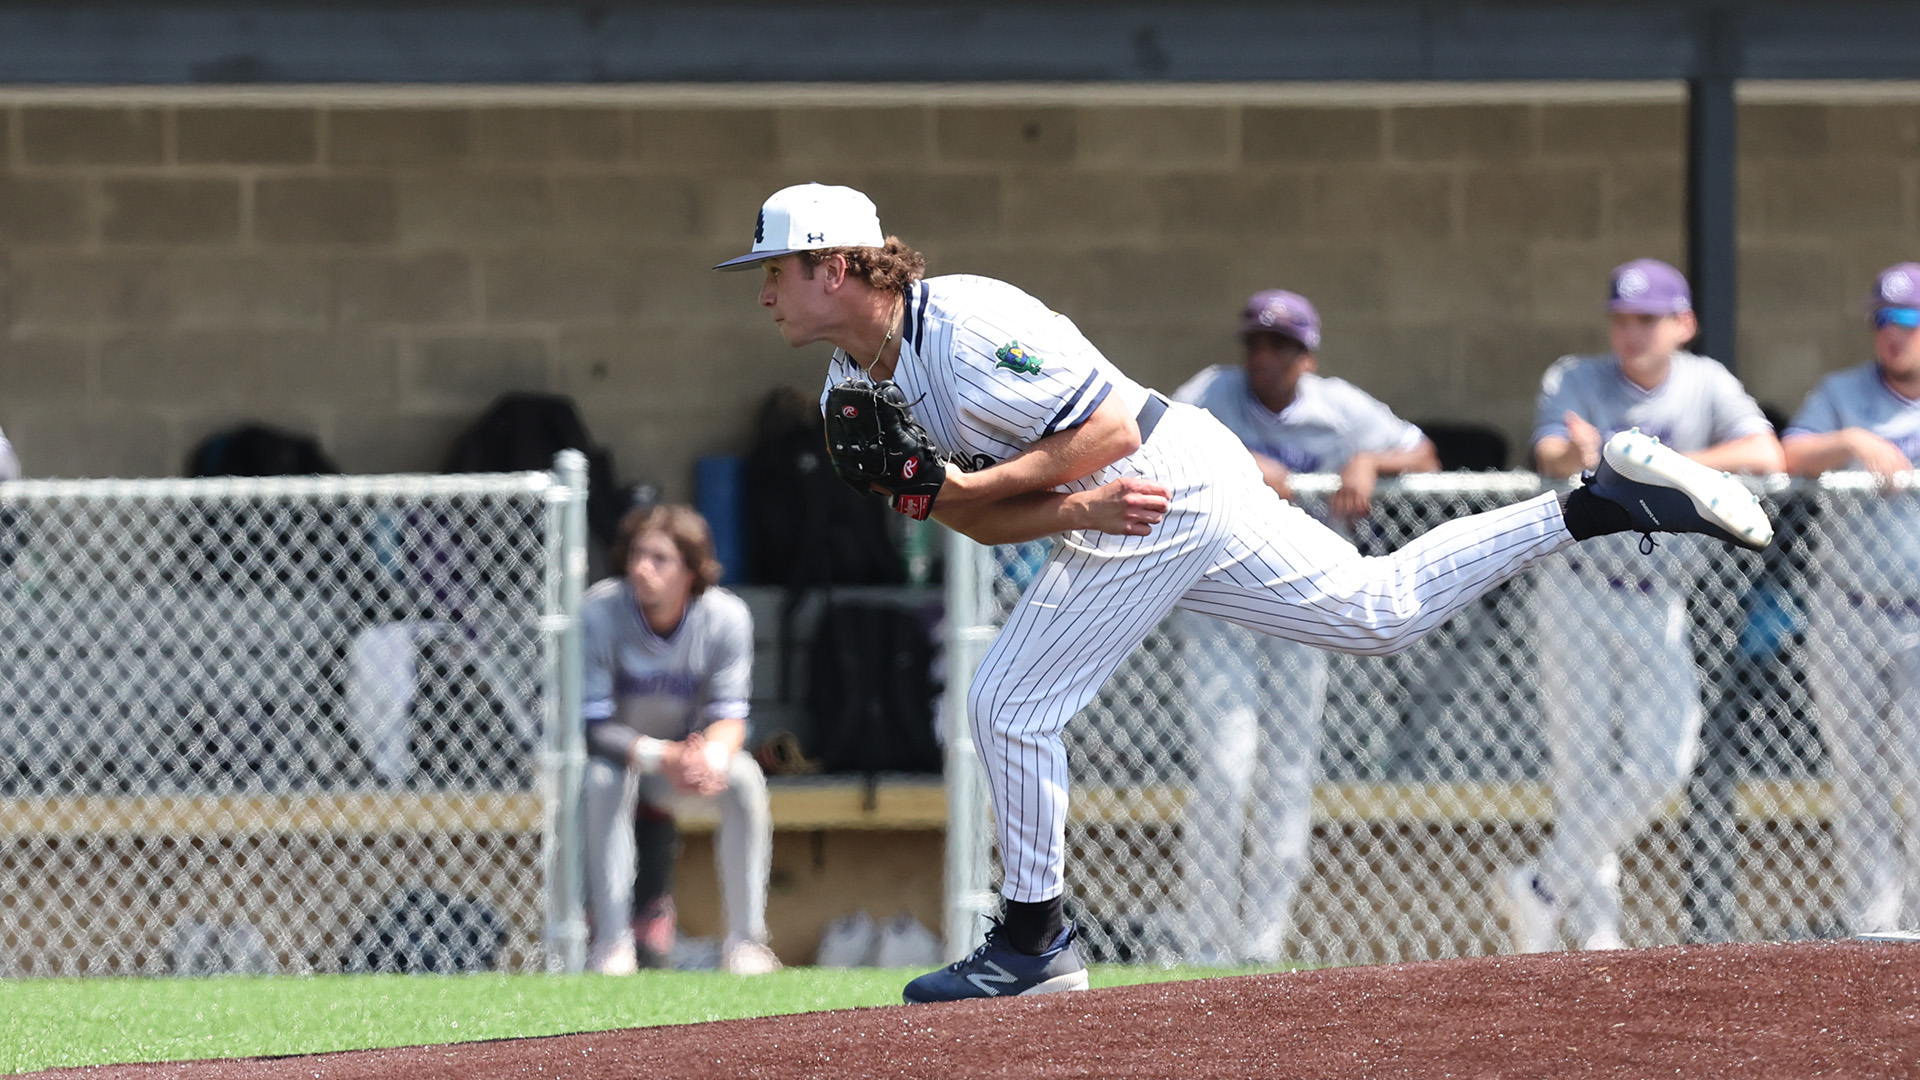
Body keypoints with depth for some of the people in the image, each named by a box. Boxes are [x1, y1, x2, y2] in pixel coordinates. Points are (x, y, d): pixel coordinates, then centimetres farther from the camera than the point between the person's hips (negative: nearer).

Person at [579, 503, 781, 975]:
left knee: (744, 777, -26)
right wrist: (665, 757, -44)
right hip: (616, 753, -2)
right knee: (603, 779, -35)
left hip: (685, 755, 2)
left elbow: (729, 717, -17)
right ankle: (611, 946, -32)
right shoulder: (599, 612, -25)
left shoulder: (726, 616, -18)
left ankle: (745, 941, -18)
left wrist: (711, 756, -42)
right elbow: (591, 724, -28)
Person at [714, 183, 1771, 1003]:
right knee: (1382, 609, 15)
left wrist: (969, 484, -23)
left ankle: (1034, 942, 3)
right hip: (1110, 517, 10)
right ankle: (1604, 502, 15)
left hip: (1166, 482, -10)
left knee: (1010, 704, -9)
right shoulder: (851, 392, 5)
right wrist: (1079, 504, -14)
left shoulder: (967, 327, -23)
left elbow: (1111, 428, -22)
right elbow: (984, 522, 5)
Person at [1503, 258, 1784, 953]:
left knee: (1664, 761, -10)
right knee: (1583, 766, -3)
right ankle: (1595, 931, 7)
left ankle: (1545, 889, 2)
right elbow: (1549, 458, -23)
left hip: (1660, 604, 2)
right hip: (1579, 593, -2)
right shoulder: (1574, 382, -4)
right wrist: (1576, 458, -48)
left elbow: (1766, 455, -15)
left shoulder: (1706, 385, 0)